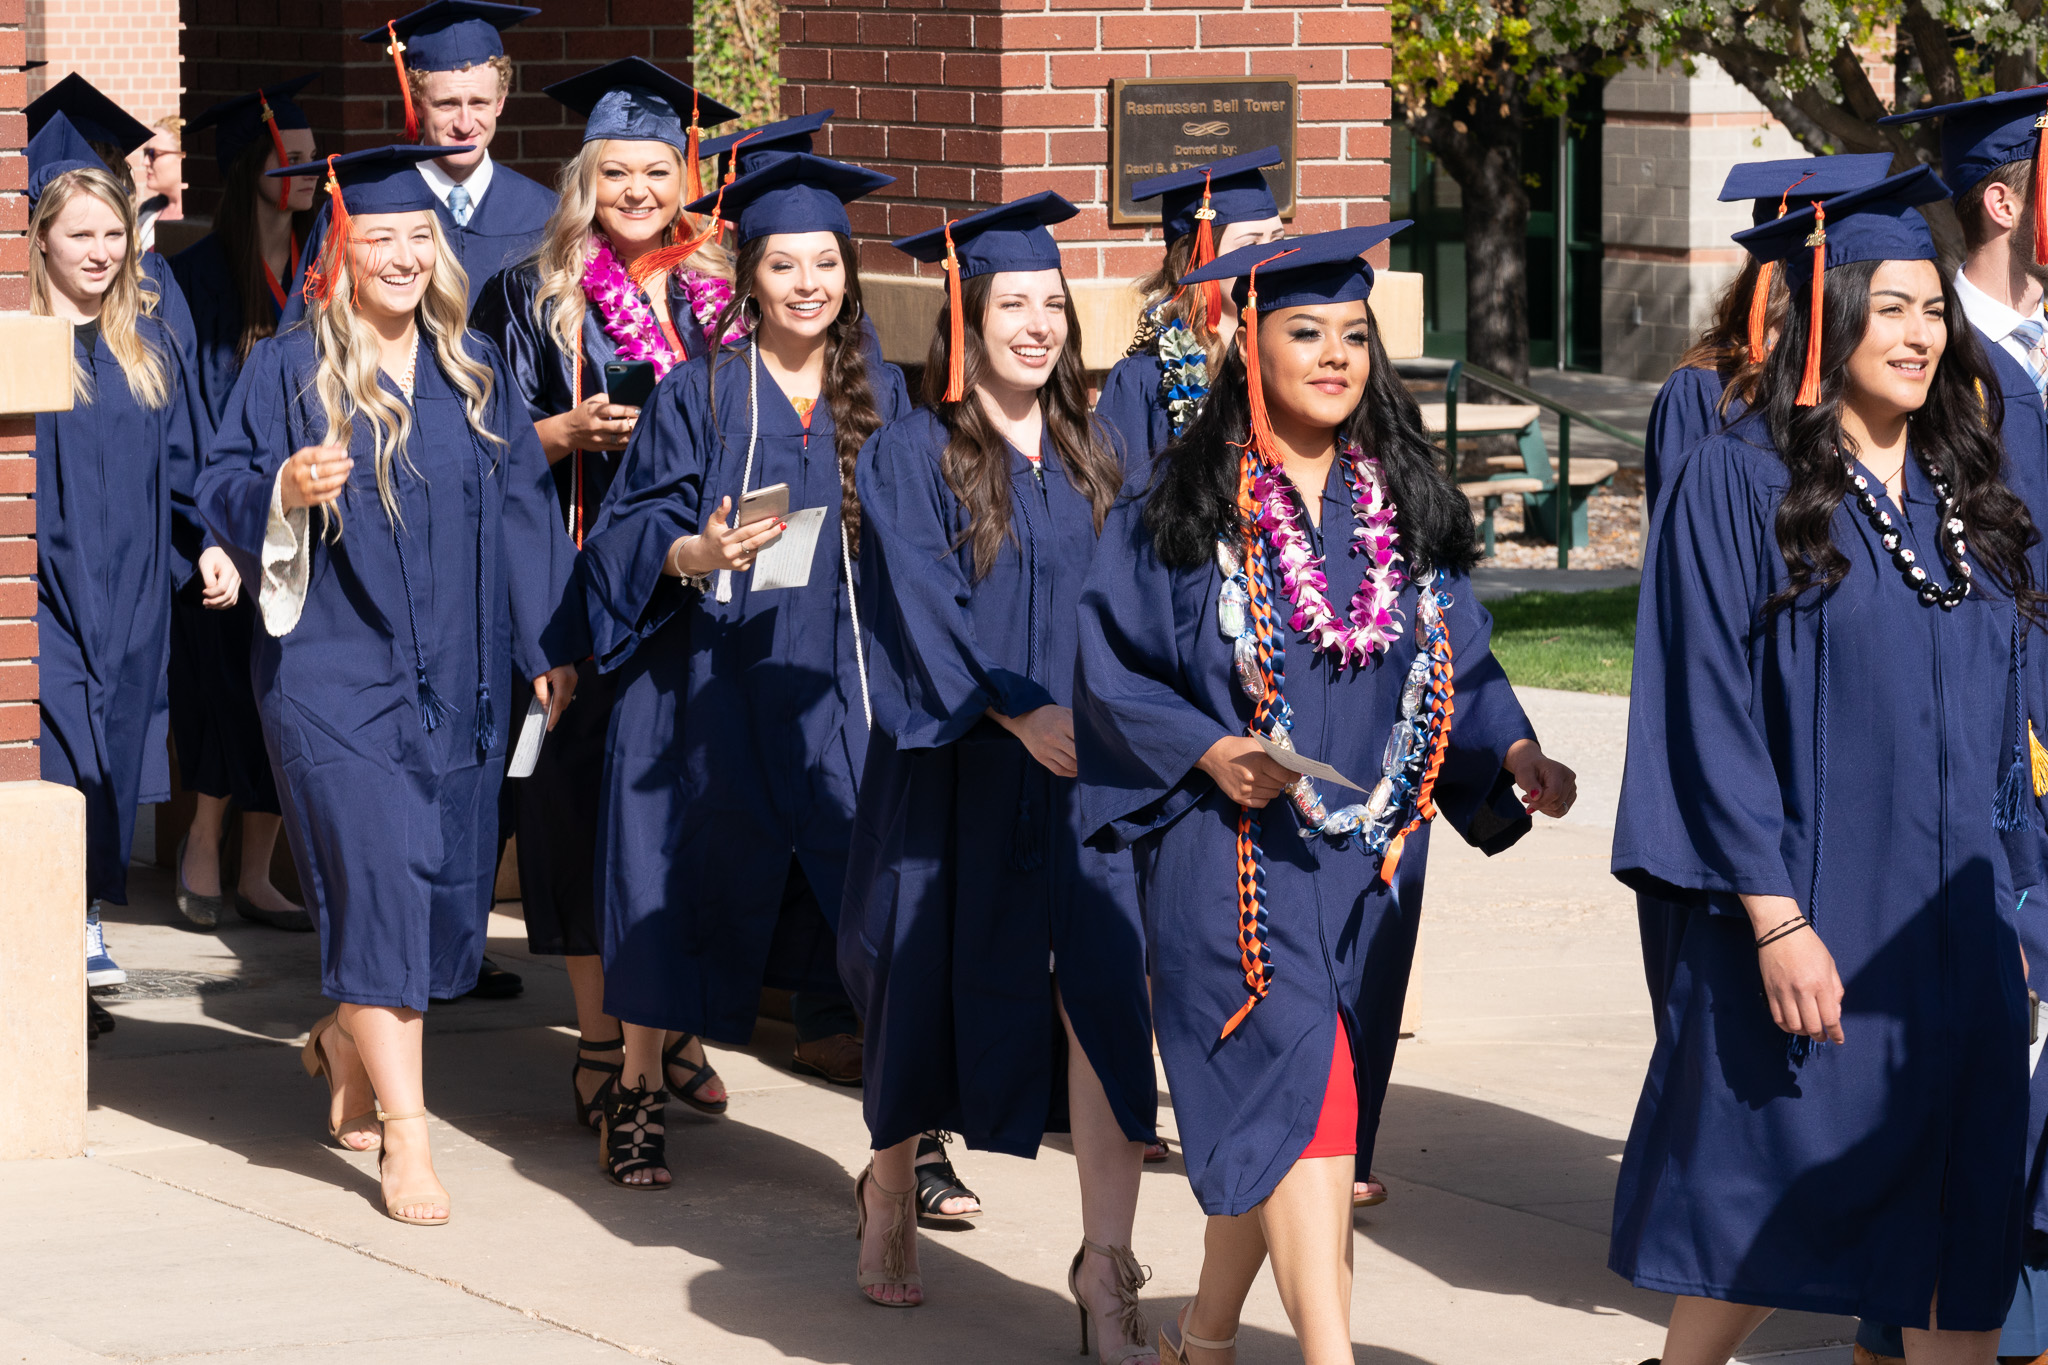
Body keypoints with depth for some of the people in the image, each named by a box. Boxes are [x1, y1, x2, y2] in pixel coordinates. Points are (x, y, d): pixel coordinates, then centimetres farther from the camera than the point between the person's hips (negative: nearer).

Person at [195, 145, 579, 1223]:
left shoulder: (474, 372, 10)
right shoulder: (289, 372, -2)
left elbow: (521, 507, 12)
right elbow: (222, 496, -3)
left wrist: (548, 643, 8)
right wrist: (284, 489, -25)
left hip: (454, 675, 5)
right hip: (334, 669, -5)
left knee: (447, 886, 7)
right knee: (378, 875, -13)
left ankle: (346, 1041, 36)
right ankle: (404, 1135, -12)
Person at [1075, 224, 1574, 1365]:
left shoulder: (1406, 504, 9)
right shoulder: (1189, 506, -3)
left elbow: (1460, 665, 12)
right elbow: (1113, 668, -2)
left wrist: (1512, 750, -7)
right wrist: (1210, 752, -16)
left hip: (1371, 861, 5)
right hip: (1234, 848, -5)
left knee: (1261, 1135, 13)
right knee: (1299, 1102, -18)